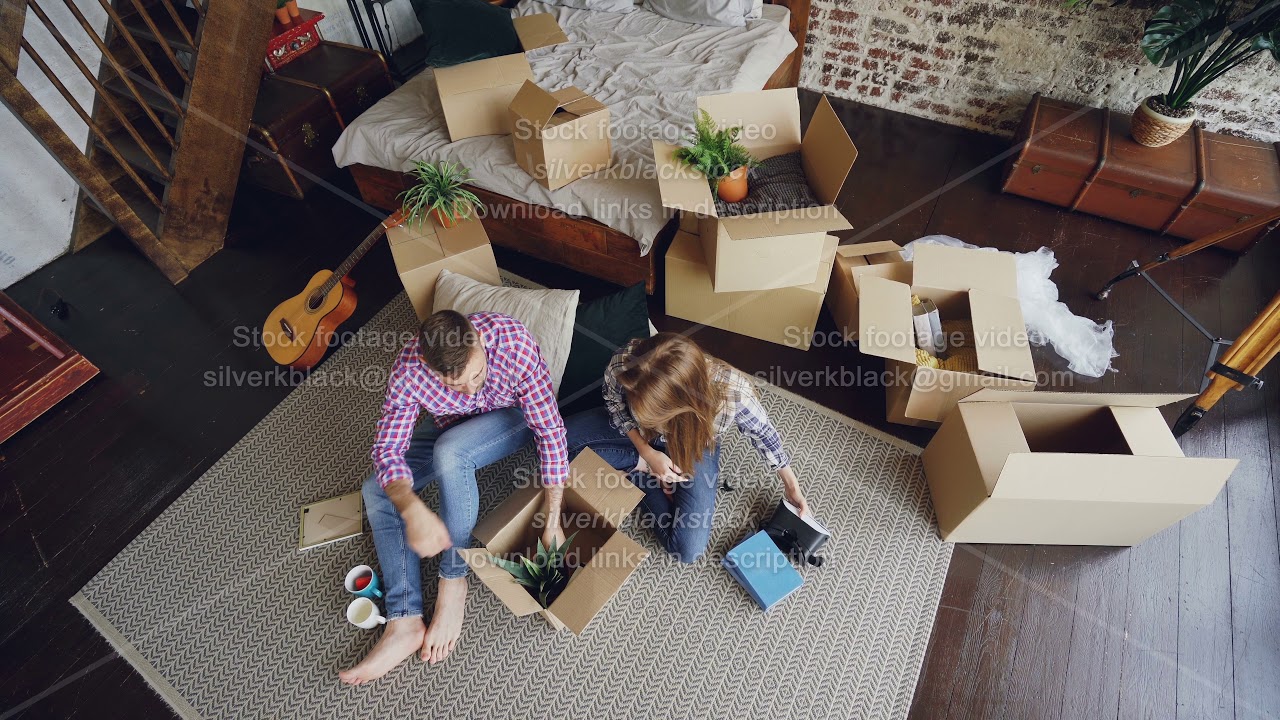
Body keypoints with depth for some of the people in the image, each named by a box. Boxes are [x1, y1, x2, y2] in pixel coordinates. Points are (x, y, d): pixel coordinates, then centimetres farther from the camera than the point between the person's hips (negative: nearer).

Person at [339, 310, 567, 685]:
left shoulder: (514, 342, -36)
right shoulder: (409, 369, -29)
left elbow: (550, 430, -31)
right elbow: (388, 450, -24)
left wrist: (552, 521, -31)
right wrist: (413, 509, -44)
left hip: (513, 417, -3)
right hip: (453, 431, 4)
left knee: (449, 451, -34)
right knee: (377, 491, -12)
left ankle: (453, 580, -16)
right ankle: (404, 622, -15)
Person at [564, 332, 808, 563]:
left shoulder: (733, 392, -42)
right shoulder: (623, 366, -38)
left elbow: (763, 432, -18)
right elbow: (614, 401, -11)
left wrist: (791, 485, -4)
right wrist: (647, 453, -20)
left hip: (694, 445, -2)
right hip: (636, 433, 2)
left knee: (688, 550, -16)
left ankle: (638, 473, 5)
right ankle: (643, 468, -1)